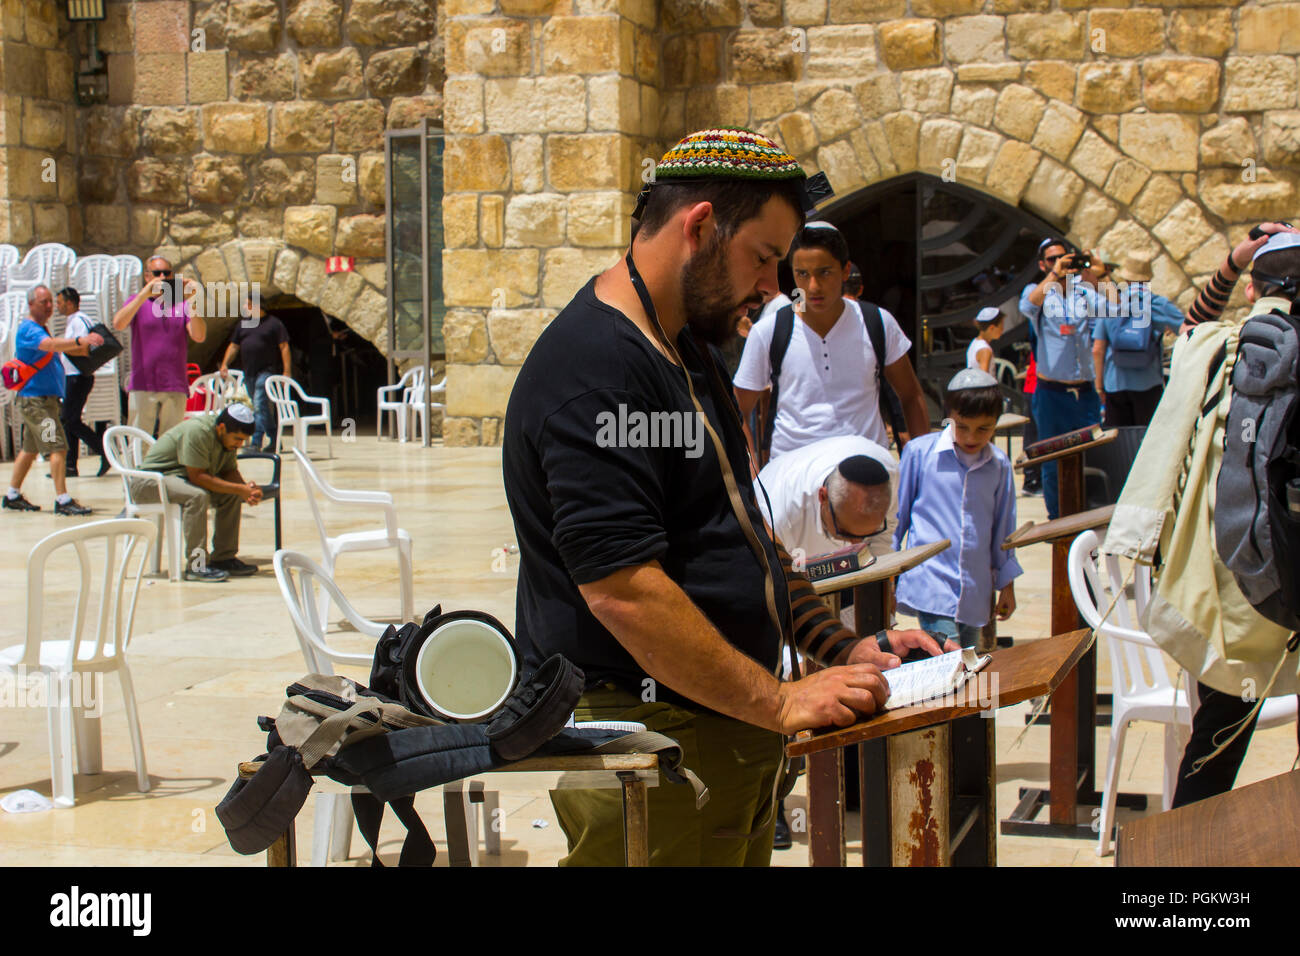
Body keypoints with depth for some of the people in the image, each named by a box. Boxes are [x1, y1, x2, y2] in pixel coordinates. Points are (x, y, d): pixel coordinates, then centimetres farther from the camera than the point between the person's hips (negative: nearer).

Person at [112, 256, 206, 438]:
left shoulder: (182, 304, 10)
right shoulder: (138, 302, 9)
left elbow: (199, 336, -4)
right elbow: (118, 324, -12)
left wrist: (193, 302, -16)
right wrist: (144, 294, -21)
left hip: (175, 388, 1)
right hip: (142, 386, -1)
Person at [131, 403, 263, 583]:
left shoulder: (227, 436, 0)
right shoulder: (198, 432, -28)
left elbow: (230, 472, 4)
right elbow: (196, 476, -29)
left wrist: (247, 489, -18)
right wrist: (238, 489, -29)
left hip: (180, 477, 9)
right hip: (150, 480, -9)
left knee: (231, 496, -3)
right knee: (197, 496, -33)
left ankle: (223, 558, 1)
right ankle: (196, 566, -32)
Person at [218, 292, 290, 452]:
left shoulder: (274, 323, -1)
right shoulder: (242, 324, 15)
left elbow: (284, 347, -5)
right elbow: (234, 346, 18)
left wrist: (287, 371, -12)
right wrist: (225, 364, 5)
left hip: (267, 370, -7)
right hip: (249, 372, 7)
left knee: (260, 404, -17)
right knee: (259, 407, 10)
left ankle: (256, 443, -20)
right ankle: (274, 441, 20)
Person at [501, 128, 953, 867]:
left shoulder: (687, 352, 15)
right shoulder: (595, 370, -19)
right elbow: (624, 591, -26)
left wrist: (841, 649, 13)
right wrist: (782, 704, -20)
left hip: (726, 725, 10)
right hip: (647, 737, -10)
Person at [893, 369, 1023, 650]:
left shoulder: (999, 465, 4)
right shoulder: (919, 452, -6)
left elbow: (1003, 527, 15)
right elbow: (897, 513, 5)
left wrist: (1007, 585, 19)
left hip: (975, 590, 4)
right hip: (930, 582, -4)